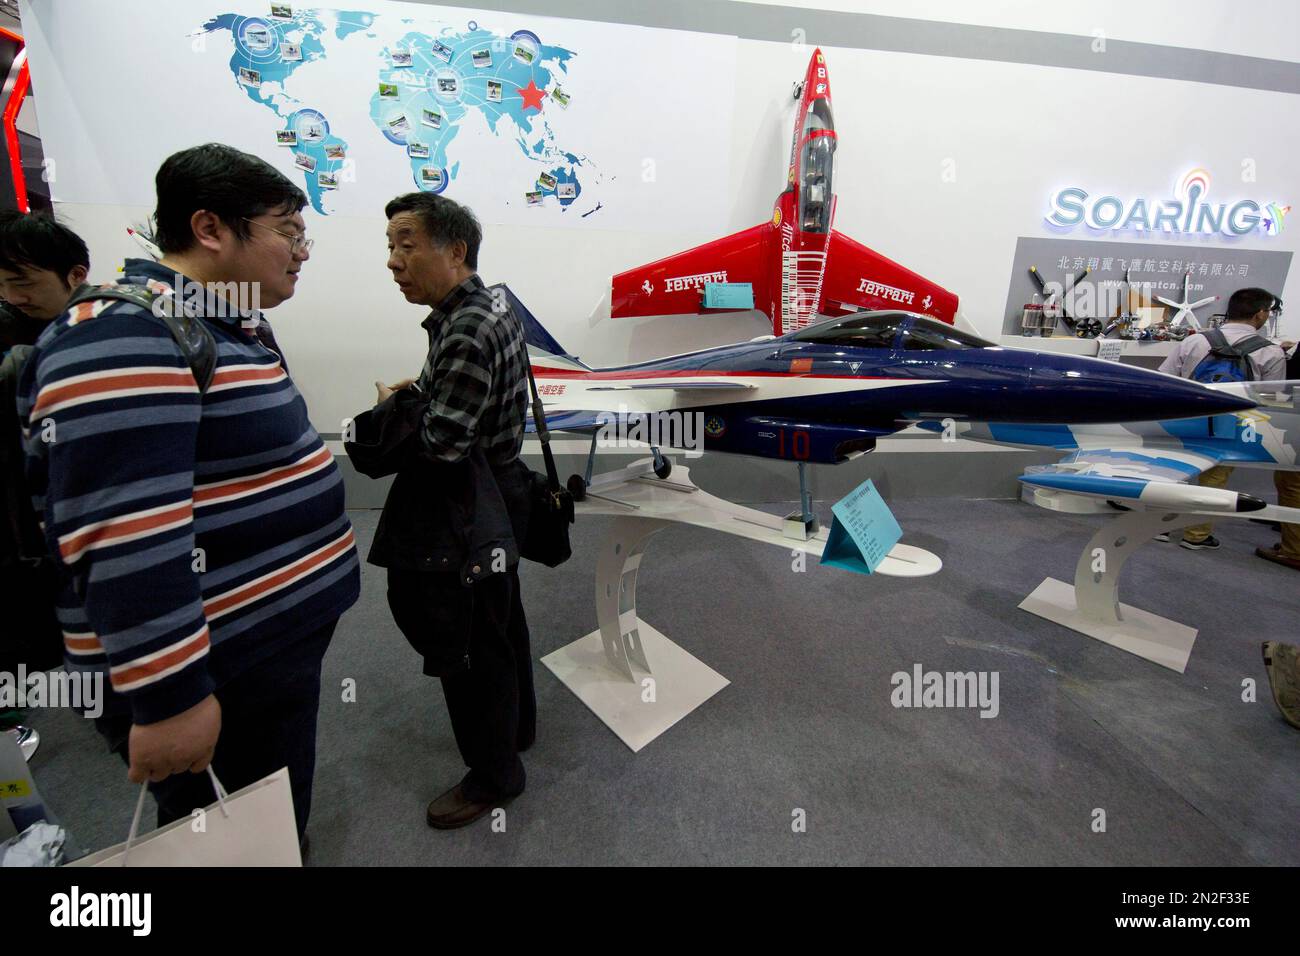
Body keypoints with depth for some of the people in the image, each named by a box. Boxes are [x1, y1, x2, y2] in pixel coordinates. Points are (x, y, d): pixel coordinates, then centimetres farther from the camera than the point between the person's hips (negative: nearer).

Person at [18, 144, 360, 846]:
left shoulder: (231, 327, 12)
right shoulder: (124, 334, -20)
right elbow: (123, 540, -27)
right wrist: (168, 698, -24)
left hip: (273, 641, 9)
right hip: (217, 677, -9)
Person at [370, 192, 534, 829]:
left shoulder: (468, 330, -24)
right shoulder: (490, 306, 8)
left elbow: (440, 441, -24)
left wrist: (399, 401, -7)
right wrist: (418, 388, 4)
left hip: (468, 518, -10)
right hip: (496, 495, 10)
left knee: (467, 644, 5)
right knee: (499, 621, 24)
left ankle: (493, 775, 27)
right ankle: (516, 725, 46)